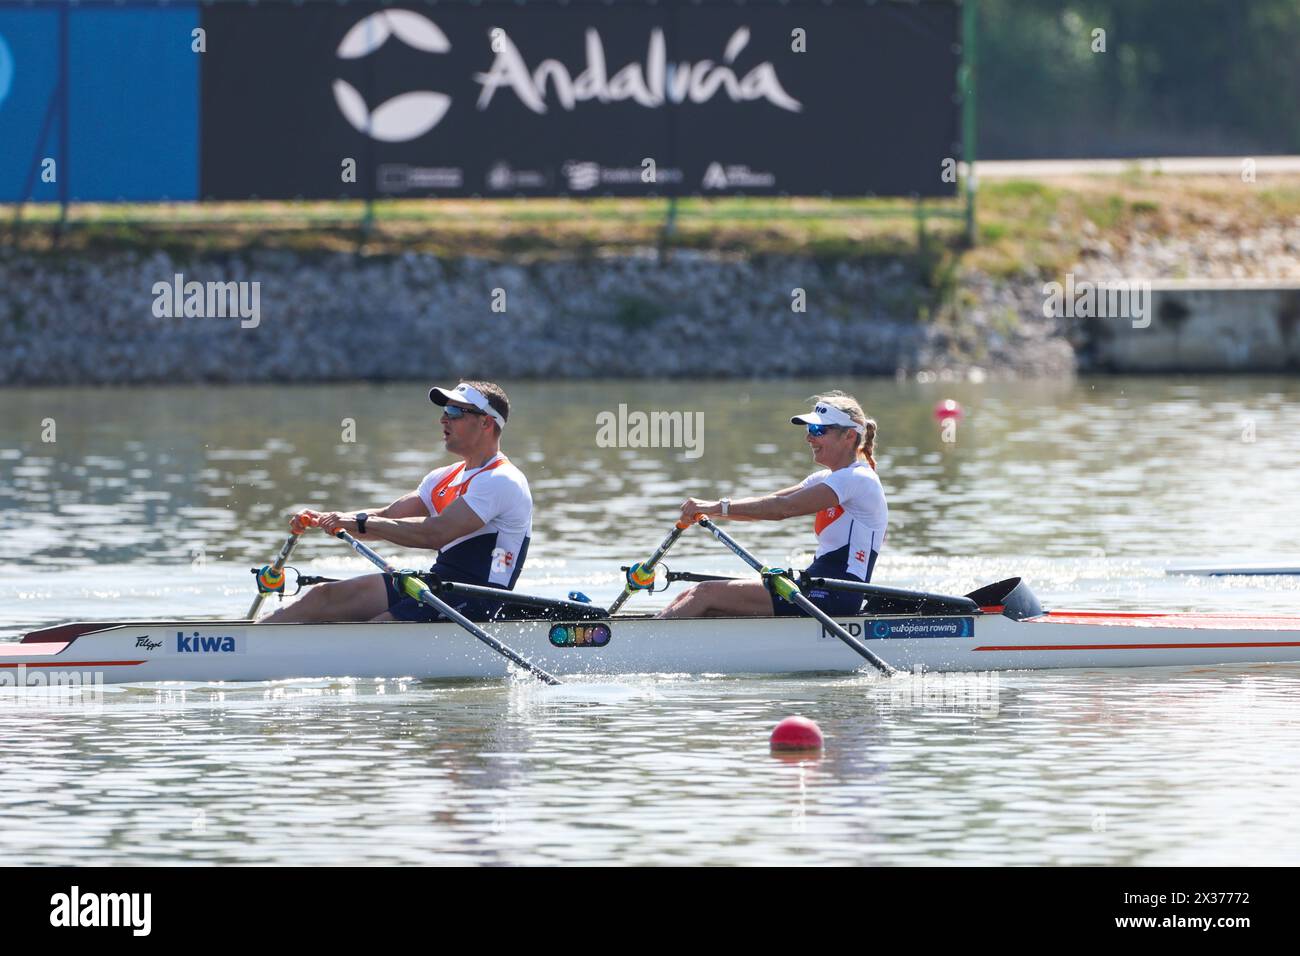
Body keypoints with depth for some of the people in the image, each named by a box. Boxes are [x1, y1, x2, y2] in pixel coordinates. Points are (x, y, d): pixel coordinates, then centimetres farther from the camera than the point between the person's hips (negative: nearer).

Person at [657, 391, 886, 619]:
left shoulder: (859, 480, -11)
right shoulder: (826, 480, 20)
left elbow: (783, 508, -21)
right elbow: (770, 503, 9)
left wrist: (719, 507, -22)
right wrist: (707, 509, -6)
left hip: (833, 597, -9)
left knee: (707, 594, -16)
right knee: (691, 597, -2)